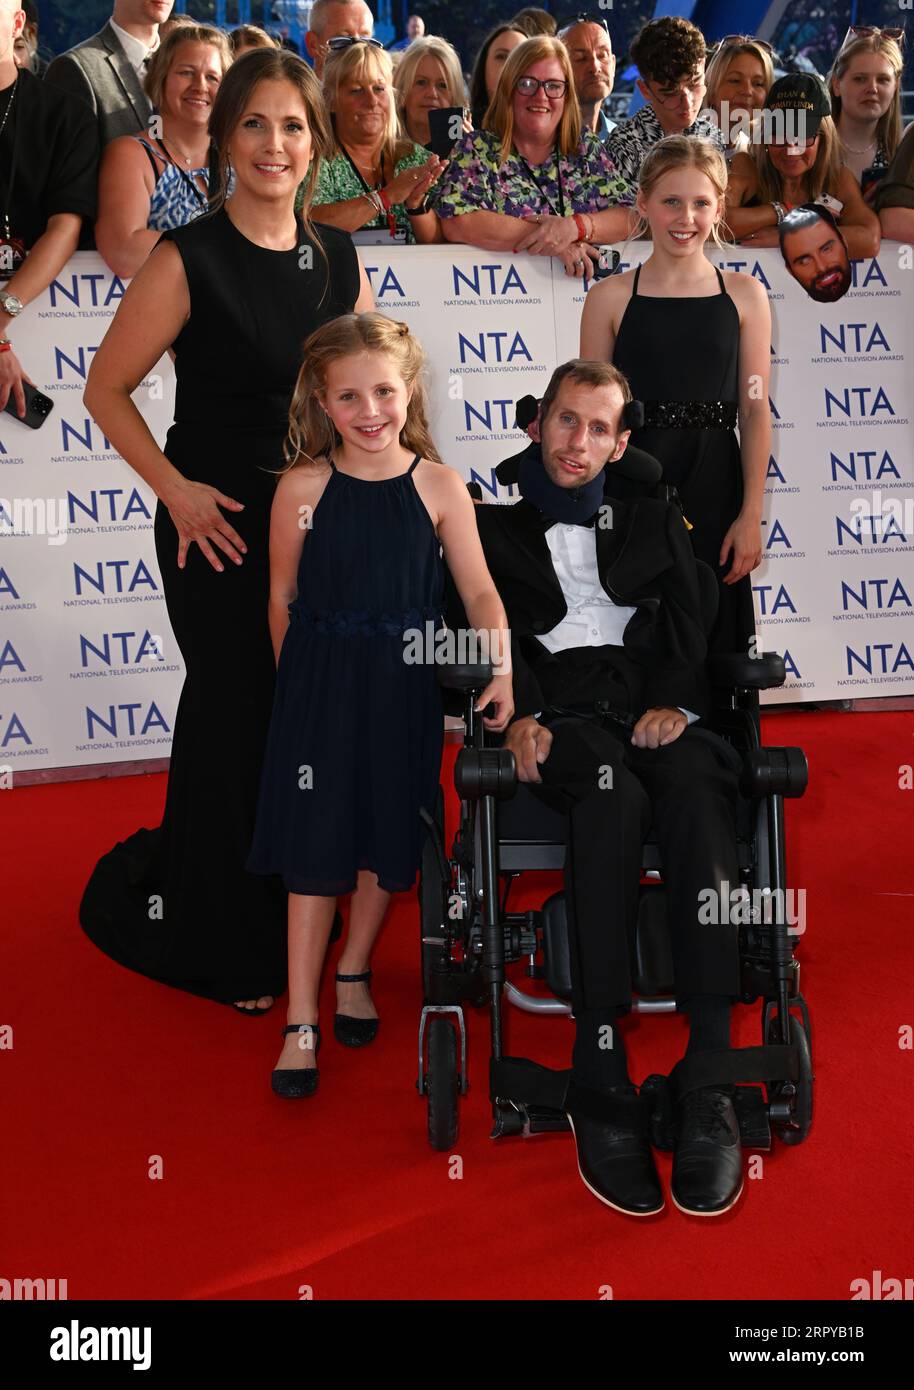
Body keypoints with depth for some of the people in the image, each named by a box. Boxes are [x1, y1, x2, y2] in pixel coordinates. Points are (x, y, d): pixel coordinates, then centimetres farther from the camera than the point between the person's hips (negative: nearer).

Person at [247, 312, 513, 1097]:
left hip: (404, 686, 2)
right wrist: (307, 678, 3)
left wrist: (502, 668, -19)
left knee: (389, 844, 13)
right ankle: (301, 1024, 13)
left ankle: (354, 972, 38)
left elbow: (480, 592, -5)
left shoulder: (439, 487, -5)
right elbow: (283, 599, 0)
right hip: (320, 686, -1)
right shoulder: (303, 487, -8)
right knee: (315, 849, 2)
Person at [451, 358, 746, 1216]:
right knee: (612, 793, -39)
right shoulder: (492, 524, 21)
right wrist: (517, 715, -12)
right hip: (560, 717, -2)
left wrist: (676, 701, -7)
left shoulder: (654, 520, 28)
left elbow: (688, 623, 14)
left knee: (697, 790, -36)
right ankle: (599, 1079, -39)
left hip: (650, 711, 2)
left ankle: (710, 1084, -42)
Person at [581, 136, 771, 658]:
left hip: (714, 494, 1)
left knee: (715, 637, 7)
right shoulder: (611, 297, 0)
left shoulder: (745, 295, 3)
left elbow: (756, 413, 2)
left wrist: (751, 515, -2)